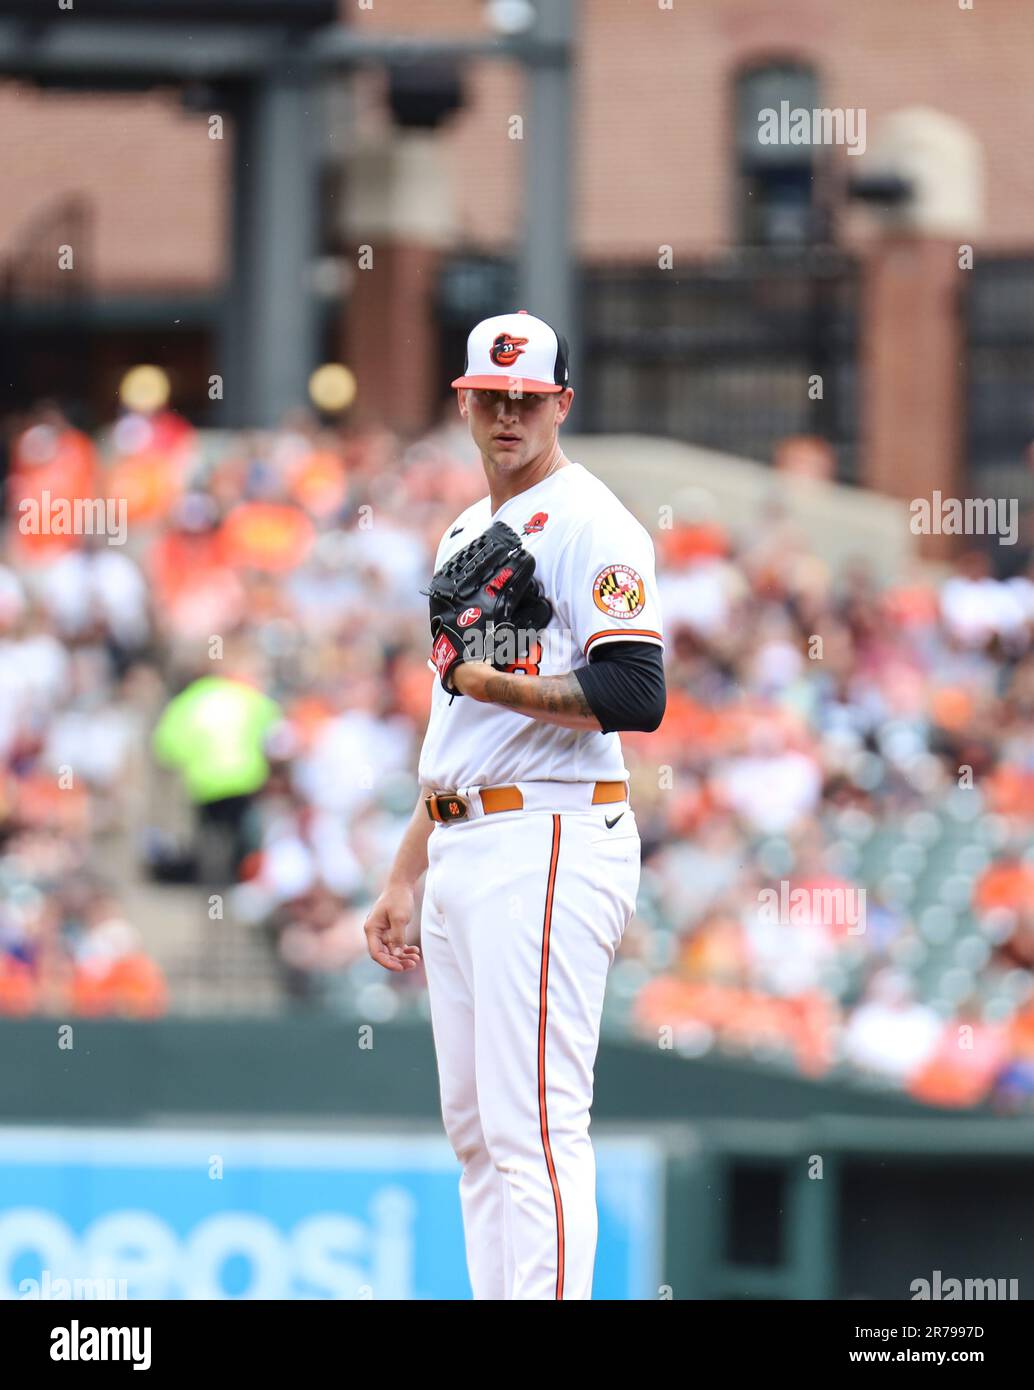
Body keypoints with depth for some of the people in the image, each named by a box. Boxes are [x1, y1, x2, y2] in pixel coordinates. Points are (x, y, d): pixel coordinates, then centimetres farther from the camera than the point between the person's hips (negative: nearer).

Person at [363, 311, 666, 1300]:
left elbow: (636, 697, -20)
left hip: (548, 841, -10)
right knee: (473, 1126, 10)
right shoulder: (466, 534, 21)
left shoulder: (587, 524, -8)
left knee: (533, 1124, -15)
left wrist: (491, 683, -14)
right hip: (460, 849, 10)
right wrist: (404, 876, 23)